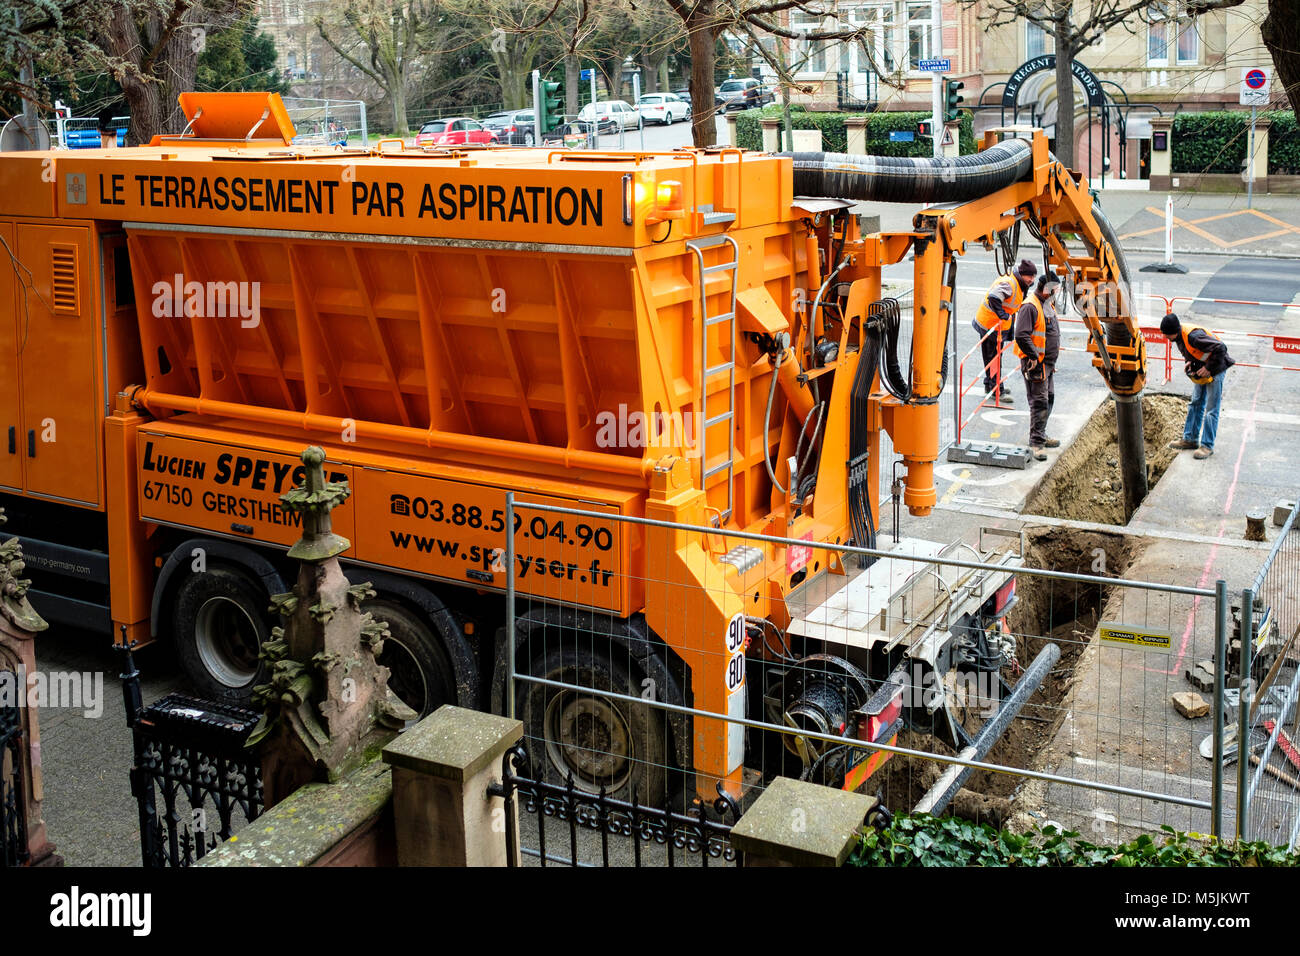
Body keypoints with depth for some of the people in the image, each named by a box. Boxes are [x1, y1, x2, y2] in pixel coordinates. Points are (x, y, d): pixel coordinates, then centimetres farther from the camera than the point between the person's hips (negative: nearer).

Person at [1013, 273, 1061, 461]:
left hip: (1048, 362, 10)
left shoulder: (1048, 306, 16)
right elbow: (1021, 335, -25)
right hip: (1036, 363, -10)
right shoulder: (1030, 307, -16)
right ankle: (1036, 443, -9)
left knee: (1049, 399, 18)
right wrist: (1034, 357, -23)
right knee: (1039, 402, -11)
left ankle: (1041, 436, 31)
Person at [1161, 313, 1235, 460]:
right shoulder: (1179, 336, -4)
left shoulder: (1193, 336, -33)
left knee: (1211, 409, -6)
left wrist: (1209, 368, -26)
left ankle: (1207, 446, -2)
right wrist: (1187, 362, -3)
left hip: (1214, 370, -9)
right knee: (1195, 405, 15)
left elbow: (1221, 348, -34)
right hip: (1200, 372, 9)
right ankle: (1190, 439, 24)